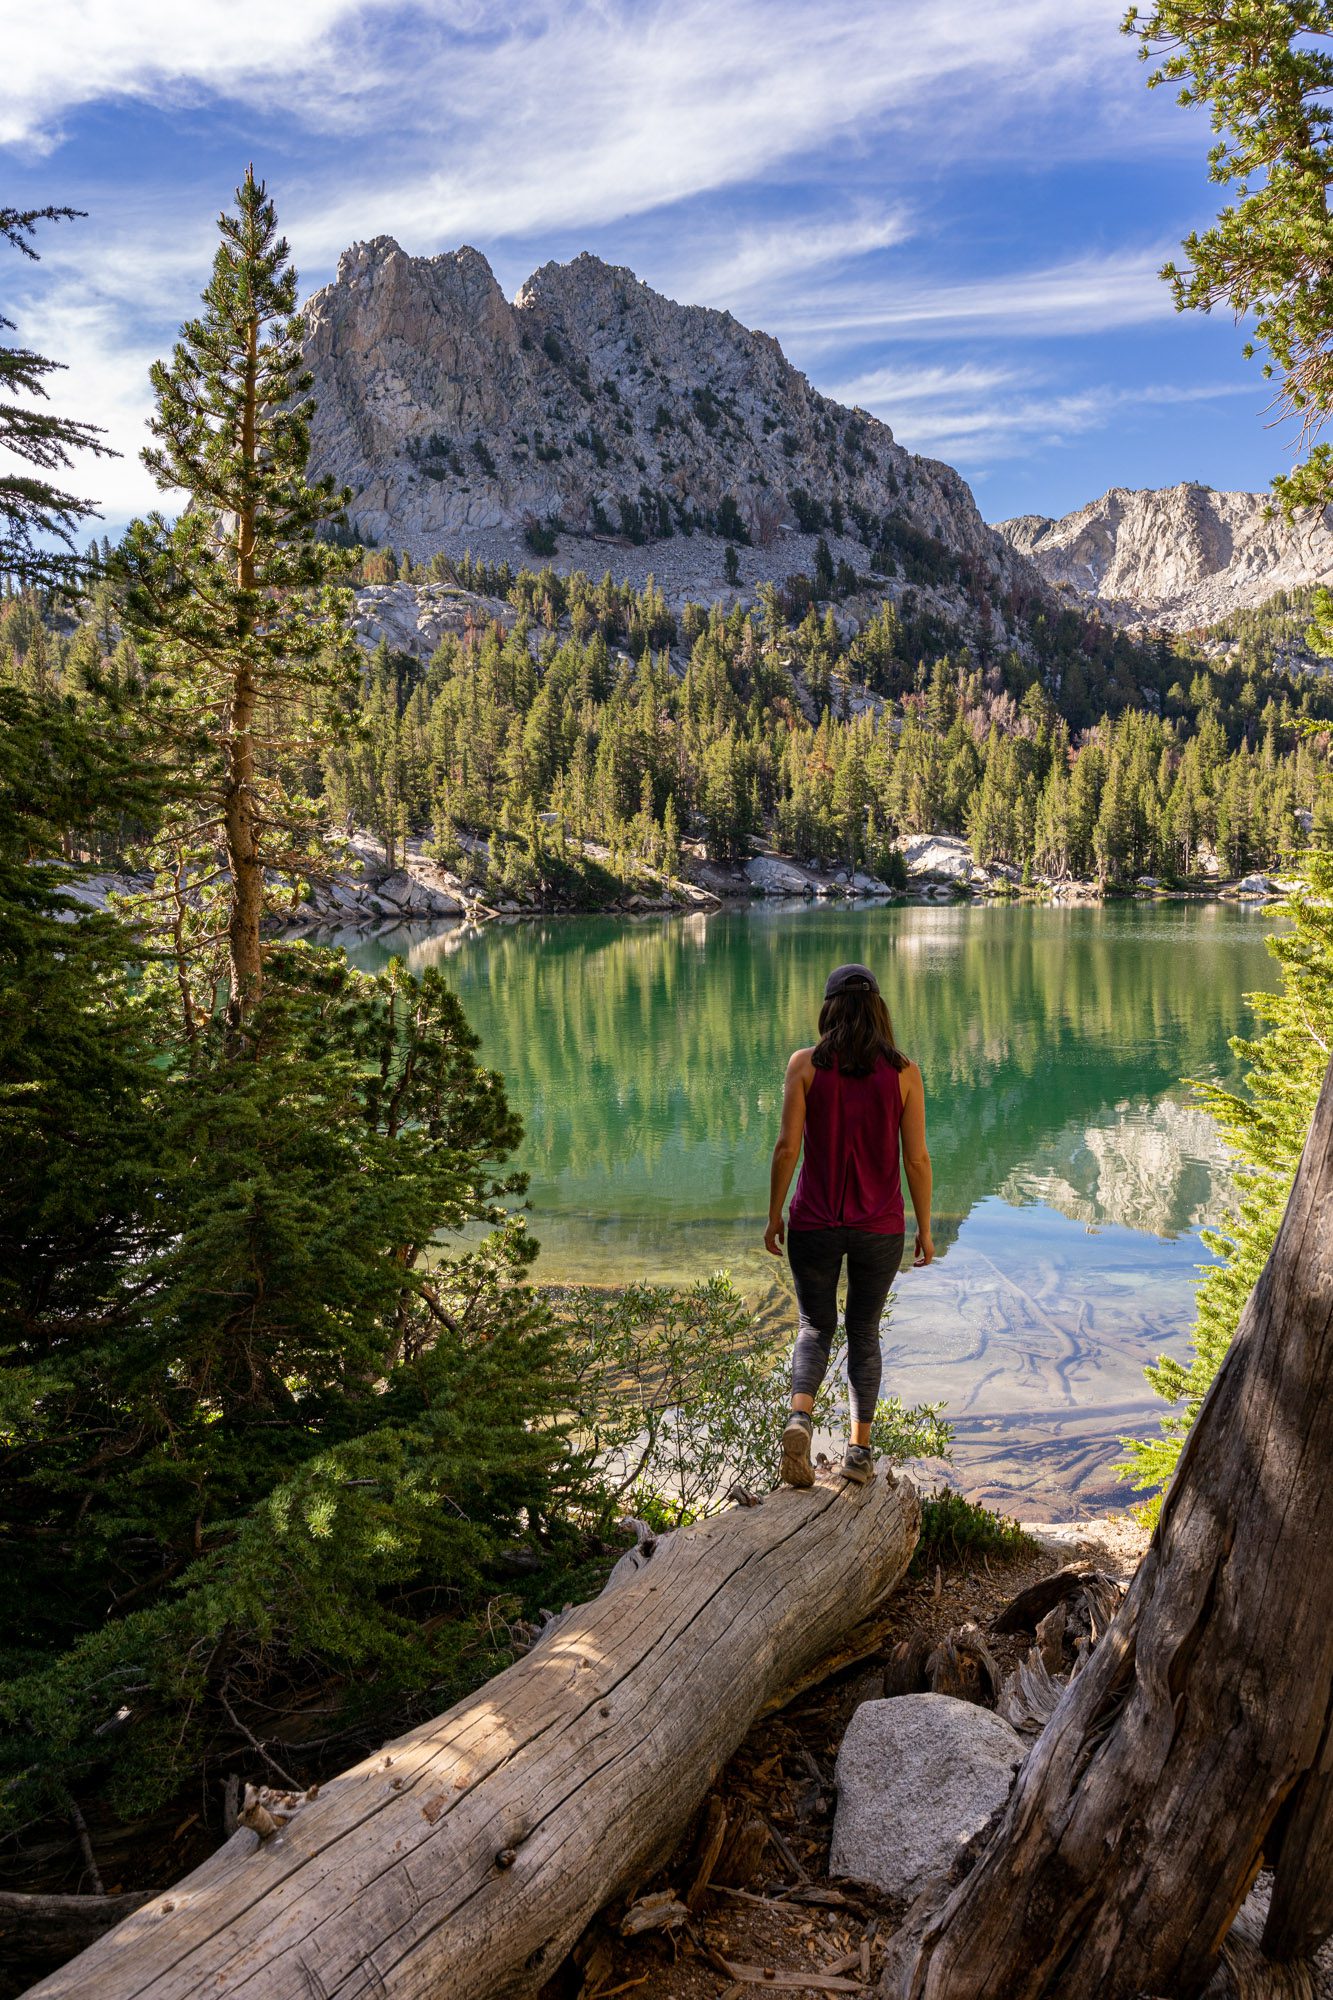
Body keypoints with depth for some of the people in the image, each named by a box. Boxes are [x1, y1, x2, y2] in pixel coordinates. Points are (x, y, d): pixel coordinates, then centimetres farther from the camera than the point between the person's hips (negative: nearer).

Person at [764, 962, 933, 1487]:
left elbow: (787, 1146, -9)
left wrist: (774, 1215, 2)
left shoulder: (805, 1065, -6)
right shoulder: (904, 1072, -4)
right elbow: (917, 1158, -4)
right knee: (864, 1332, 17)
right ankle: (859, 1451, 18)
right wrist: (924, 1229, 7)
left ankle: (799, 1416, -9)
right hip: (880, 1227, 1)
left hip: (813, 1223, -1)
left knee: (816, 1327, 16)